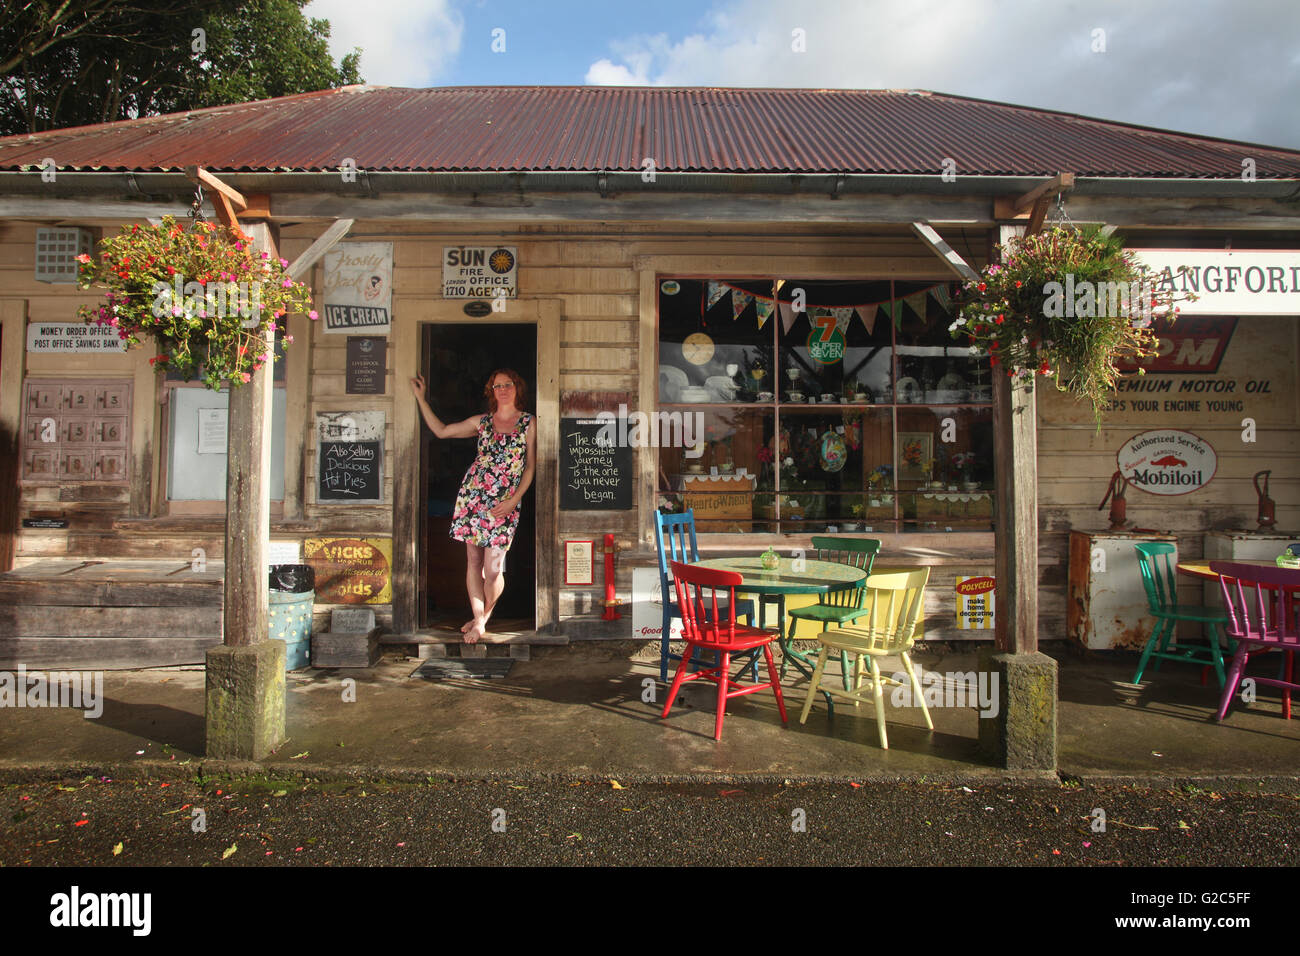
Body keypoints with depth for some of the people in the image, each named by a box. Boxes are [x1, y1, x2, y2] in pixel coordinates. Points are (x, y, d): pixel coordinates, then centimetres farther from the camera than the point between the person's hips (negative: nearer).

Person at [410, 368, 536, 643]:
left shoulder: (529, 423, 3)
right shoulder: (482, 422, 11)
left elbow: (531, 466, 2)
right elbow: (441, 430, 16)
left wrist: (513, 500, -6)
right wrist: (420, 397, 15)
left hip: (504, 504, -3)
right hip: (472, 496, 3)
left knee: (493, 568, -6)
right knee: (473, 560, 4)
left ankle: (483, 617, 17)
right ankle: (478, 621, 15)